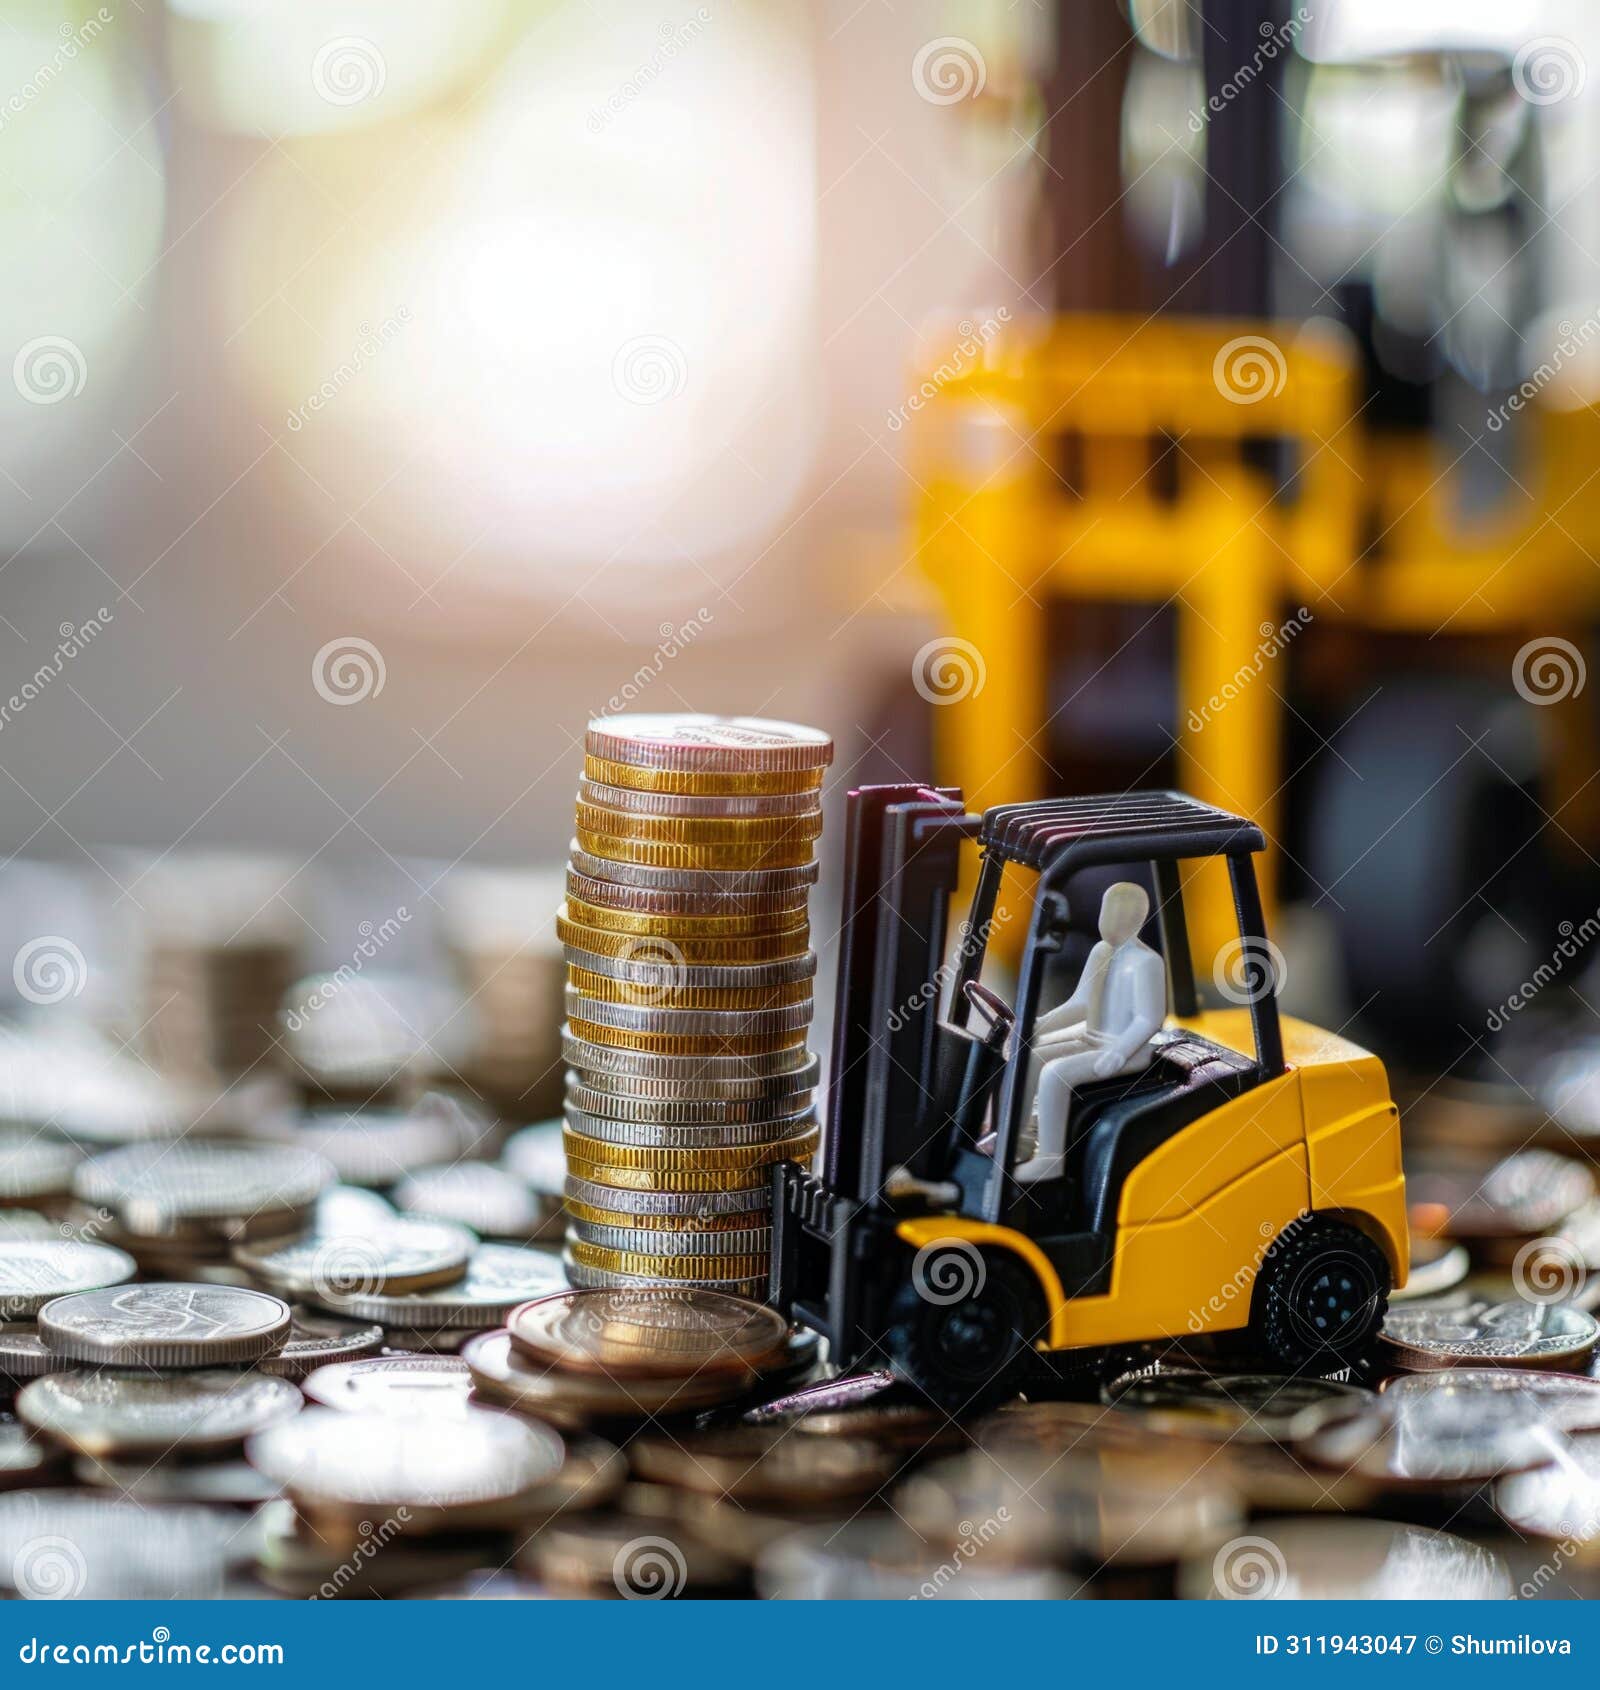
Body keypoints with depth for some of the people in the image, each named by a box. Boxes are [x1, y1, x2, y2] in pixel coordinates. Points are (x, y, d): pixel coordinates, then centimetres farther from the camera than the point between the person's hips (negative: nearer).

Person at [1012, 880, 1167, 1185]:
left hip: (1128, 1053, -9)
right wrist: (1041, 1025, 3)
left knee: (1054, 1073, -29)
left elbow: (1149, 1019, -19)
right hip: (1091, 1043, 9)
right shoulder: (1101, 952, 10)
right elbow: (1079, 1003, 15)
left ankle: (1050, 1159, -25)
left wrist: (1116, 1054, -27)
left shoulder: (1146, 962, -15)